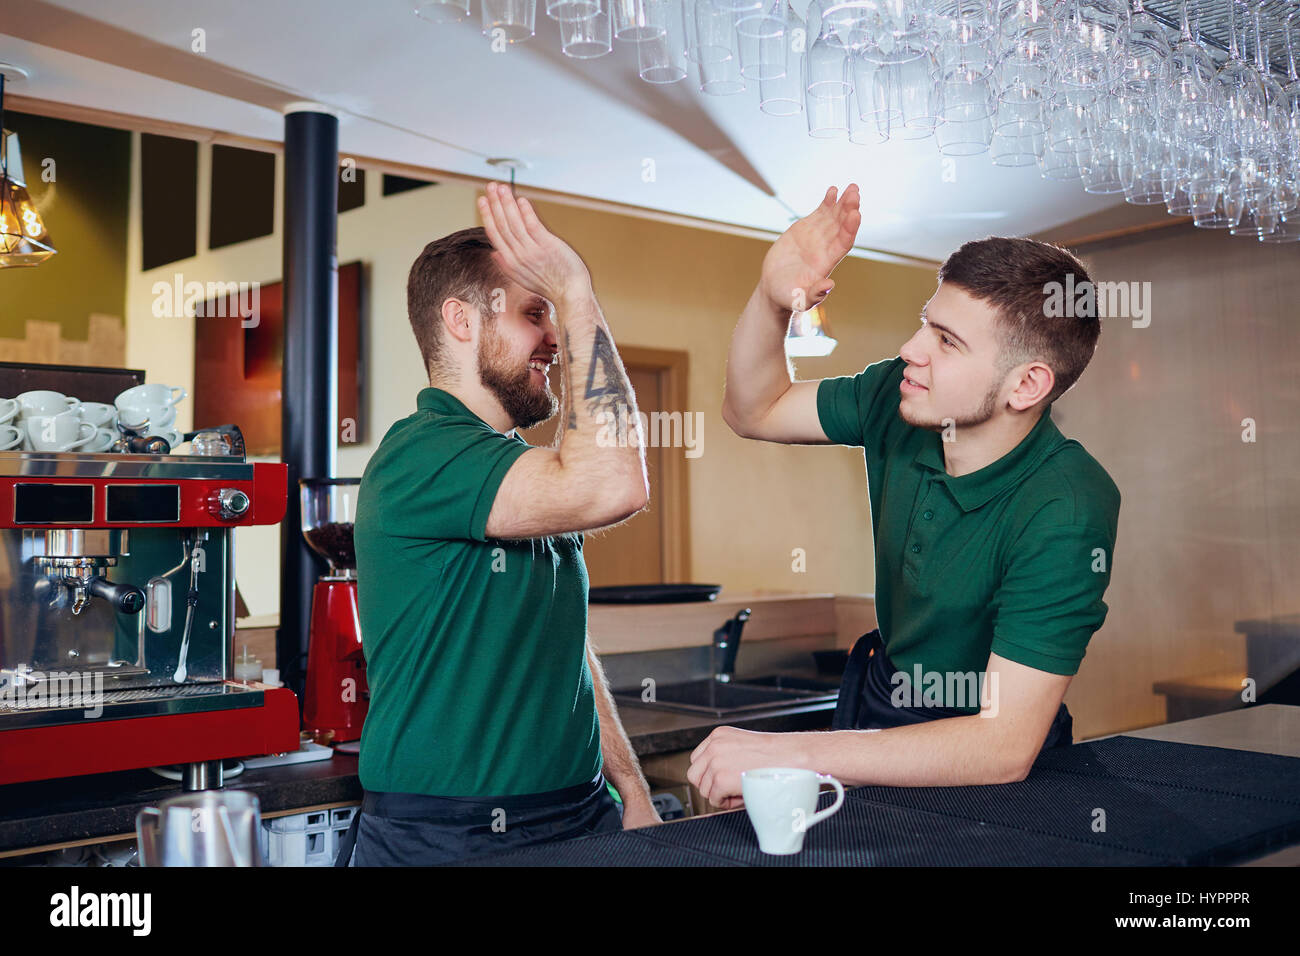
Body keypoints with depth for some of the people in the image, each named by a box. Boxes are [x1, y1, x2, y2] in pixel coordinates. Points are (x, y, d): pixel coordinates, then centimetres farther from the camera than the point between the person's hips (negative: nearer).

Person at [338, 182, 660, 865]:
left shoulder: (532, 477, 15)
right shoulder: (419, 454, -15)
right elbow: (612, 485, -30)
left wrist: (634, 796, 12)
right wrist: (574, 293, -21)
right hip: (445, 837, -6)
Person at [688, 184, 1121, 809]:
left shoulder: (1065, 514, -28)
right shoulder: (896, 402, -11)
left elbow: (1004, 748, -31)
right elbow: (754, 411, 6)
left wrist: (789, 752, -35)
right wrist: (772, 297, -14)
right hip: (876, 690, 5)